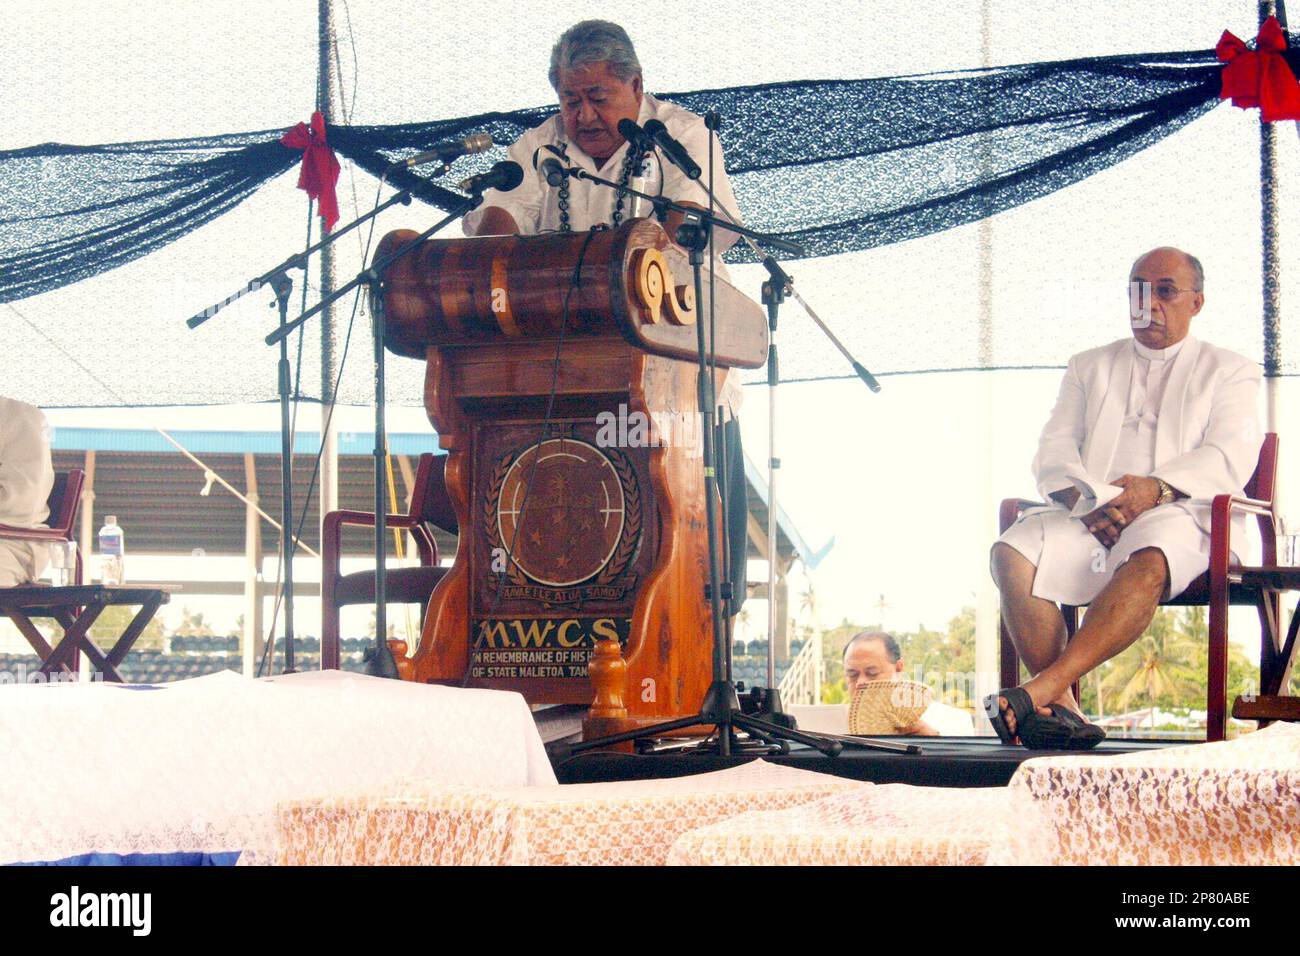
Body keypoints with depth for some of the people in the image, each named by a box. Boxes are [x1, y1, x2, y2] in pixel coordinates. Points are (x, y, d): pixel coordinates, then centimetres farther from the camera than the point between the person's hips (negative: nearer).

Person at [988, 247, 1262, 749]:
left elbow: (1230, 458, -1)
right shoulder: (1089, 367, 26)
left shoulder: (1228, 371, 17)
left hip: (1178, 516, -3)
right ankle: (1063, 709, -36)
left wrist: (1155, 488, -19)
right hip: (1089, 519, 3)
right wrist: (1087, 498, -11)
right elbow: (1053, 452, 13)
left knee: (1147, 562, -40)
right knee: (1012, 551, -28)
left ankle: (1041, 690, -47)